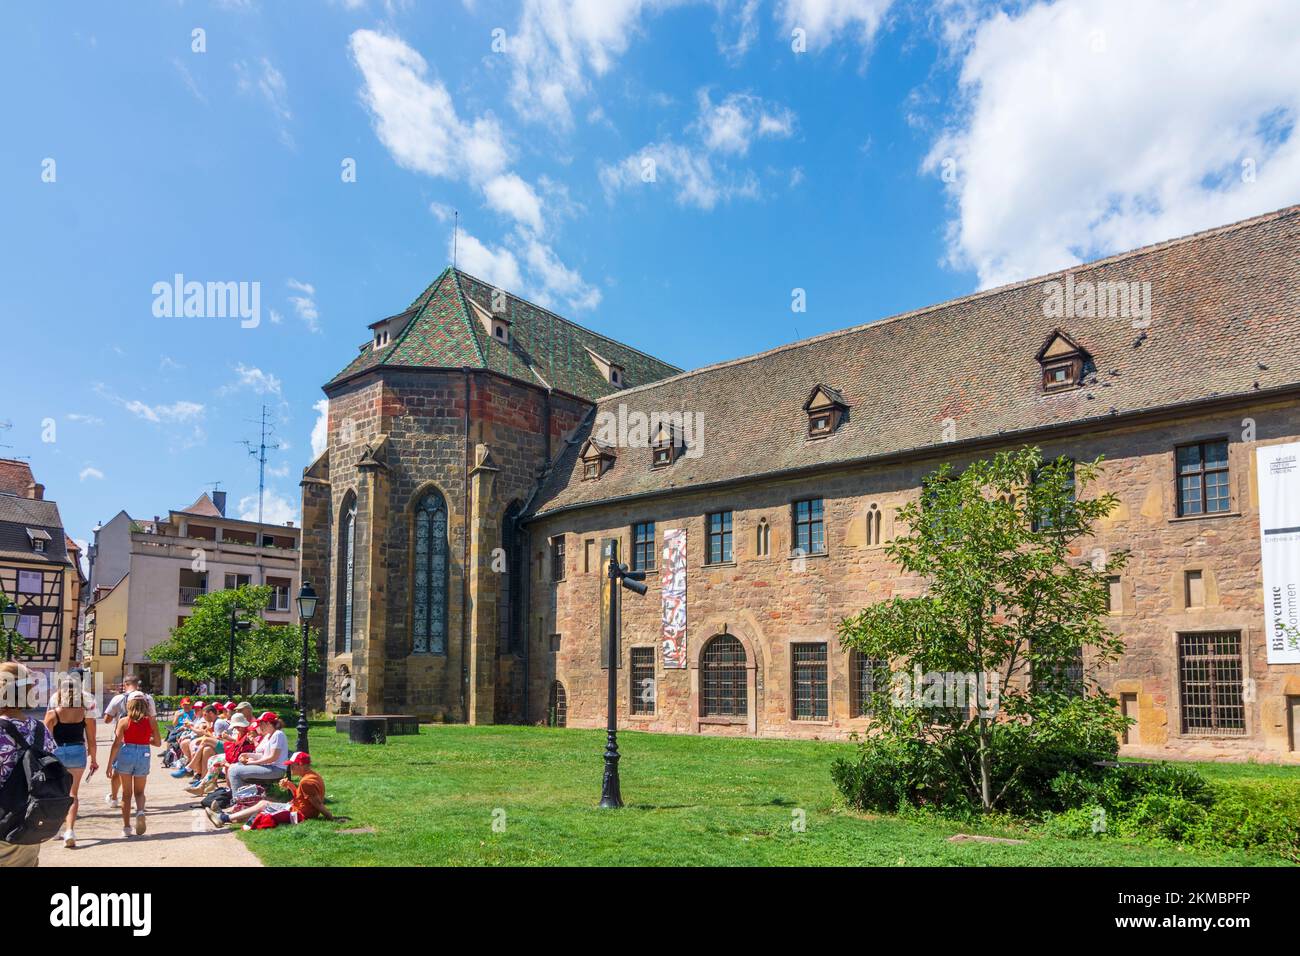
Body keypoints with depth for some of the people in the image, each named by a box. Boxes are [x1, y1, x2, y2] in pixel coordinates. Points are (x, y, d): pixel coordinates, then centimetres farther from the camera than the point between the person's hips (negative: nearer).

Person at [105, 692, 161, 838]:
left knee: (126, 793, 12)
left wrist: (110, 764, -1)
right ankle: (140, 811, -15)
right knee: (139, 792, 16)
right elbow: (158, 742, 2)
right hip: (143, 755, 1)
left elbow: (116, 744, -7)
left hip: (126, 754, -1)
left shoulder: (124, 721, -6)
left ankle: (126, 827, 13)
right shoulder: (151, 721, -2)